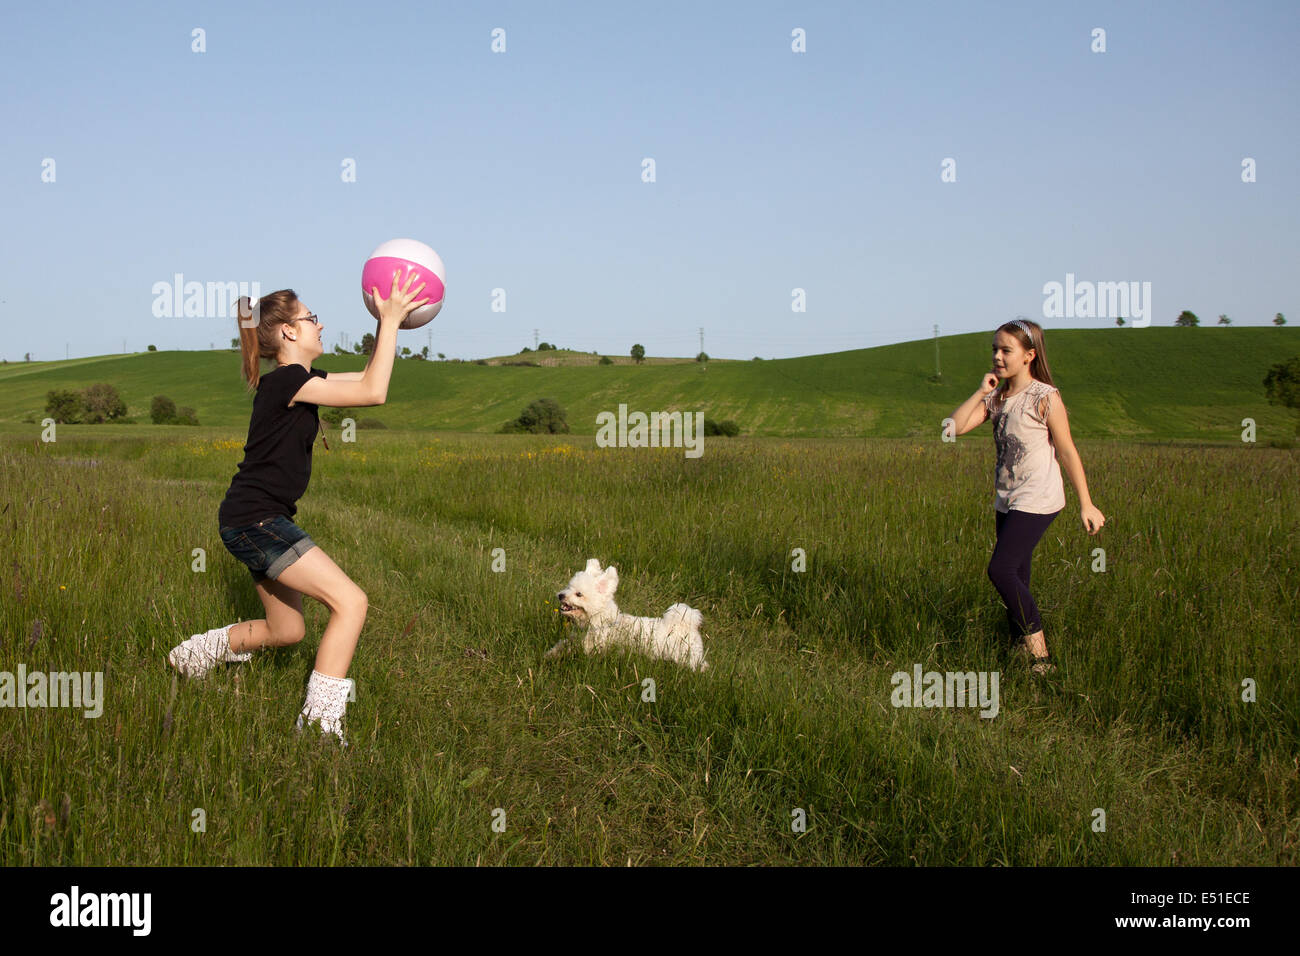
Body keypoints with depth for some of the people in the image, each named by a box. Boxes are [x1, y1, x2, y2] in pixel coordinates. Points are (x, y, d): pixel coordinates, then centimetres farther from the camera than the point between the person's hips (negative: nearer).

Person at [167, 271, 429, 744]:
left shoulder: (300, 381, 12)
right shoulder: (285, 381, -17)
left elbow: (367, 378, 20)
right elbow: (373, 392, -21)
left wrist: (387, 324, 9)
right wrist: (390, 322, -16)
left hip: (262, 522, 10)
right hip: (253, 520, -10)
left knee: (287, 631, 20)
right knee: (350, 601, -16)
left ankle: (197, 651, 36)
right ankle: (320, 721, -14)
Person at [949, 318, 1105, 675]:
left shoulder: (1045, 398, -11)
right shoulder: (996, 398, 8)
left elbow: (1067, 452, -8)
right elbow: (954, 427, -2)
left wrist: (1086, 504, -7)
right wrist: (981, 392, -7)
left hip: (1037, 500, -7)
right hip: (1007, 499, 7)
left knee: (1001, 569, -15)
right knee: (1015, 576, 8)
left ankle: (1041, 655, -7)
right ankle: (1022, 650, 16)